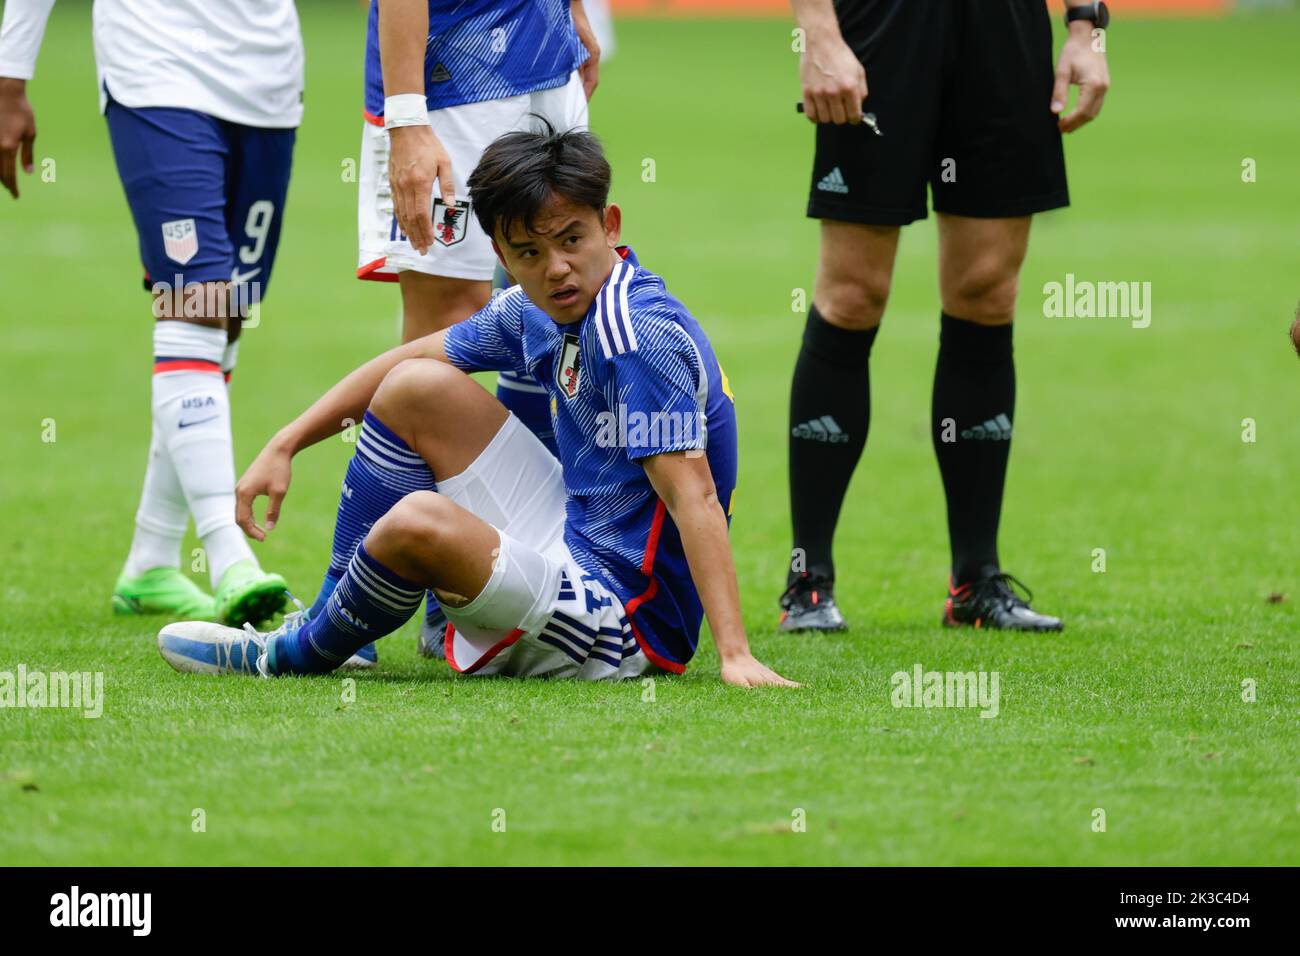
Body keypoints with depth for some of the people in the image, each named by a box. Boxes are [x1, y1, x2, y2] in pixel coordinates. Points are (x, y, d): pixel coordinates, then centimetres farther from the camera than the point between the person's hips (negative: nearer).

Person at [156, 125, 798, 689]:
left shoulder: (642, 338, -23)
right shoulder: (538, 312, 4)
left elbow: (692, 493, -30)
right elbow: (408, 360, 18)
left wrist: (735, 655, -37)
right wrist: (283, 446, 13)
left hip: (624, 621, -9)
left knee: (417, 522, -31)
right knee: (417, 388, 10)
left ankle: (303, 655, 1)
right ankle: (335, 616, 17)